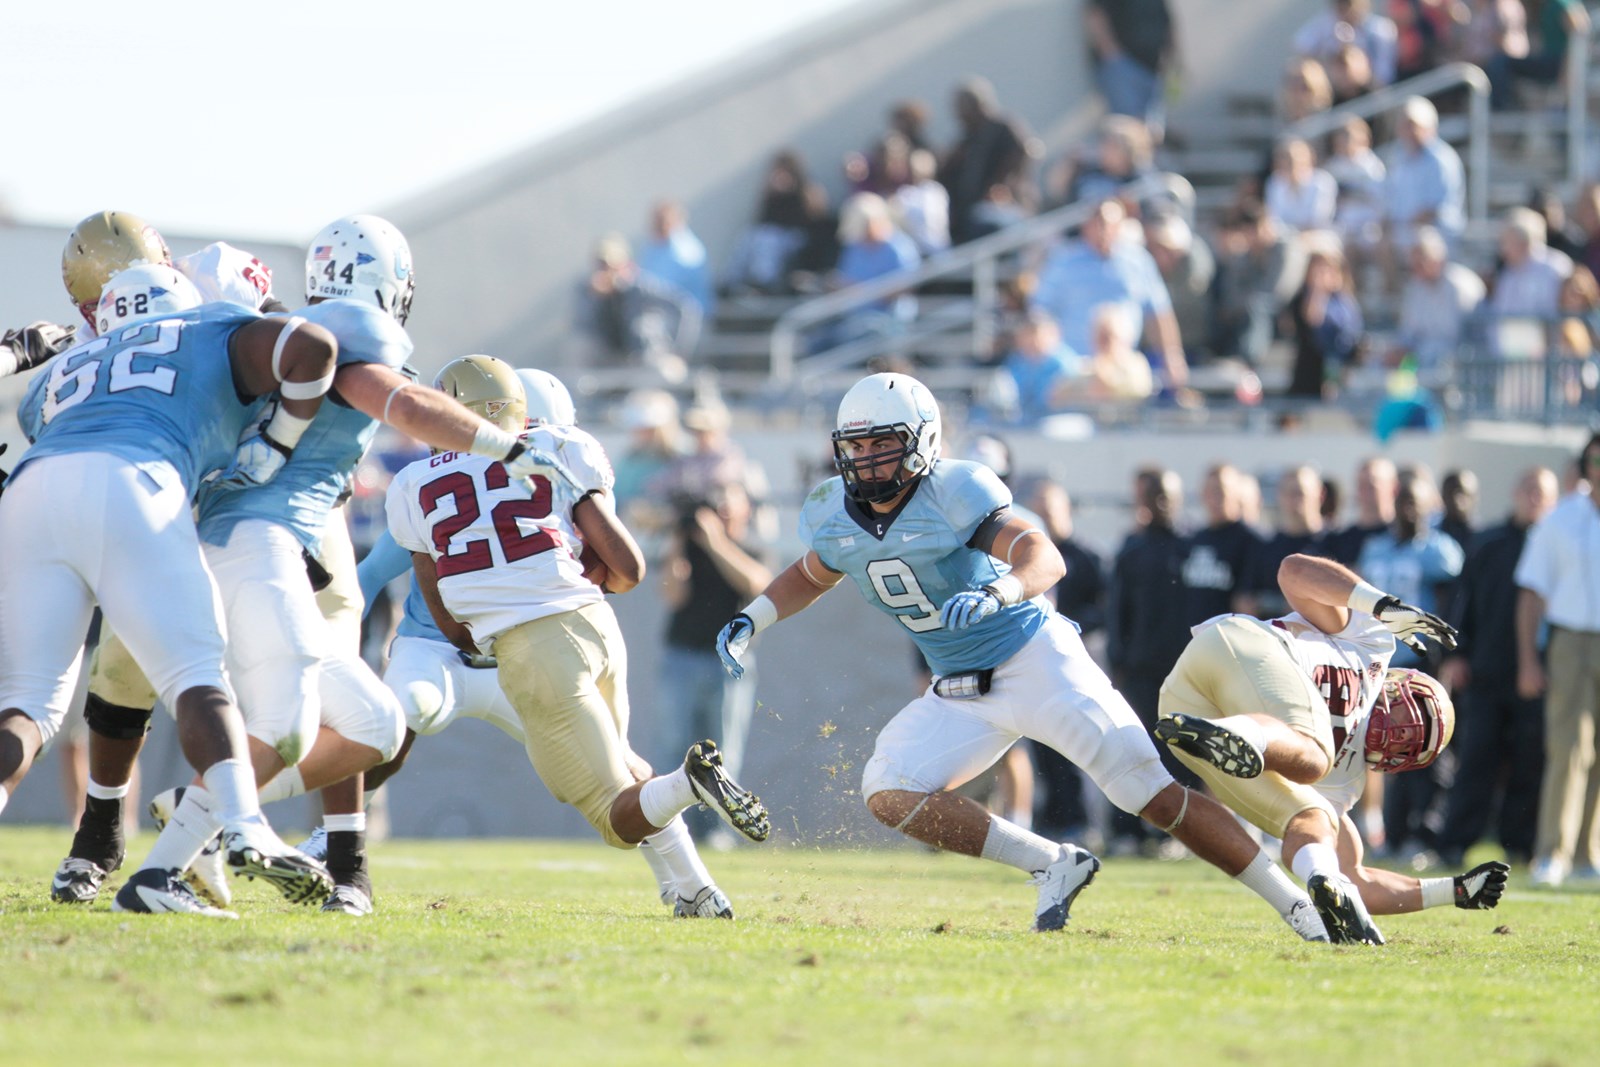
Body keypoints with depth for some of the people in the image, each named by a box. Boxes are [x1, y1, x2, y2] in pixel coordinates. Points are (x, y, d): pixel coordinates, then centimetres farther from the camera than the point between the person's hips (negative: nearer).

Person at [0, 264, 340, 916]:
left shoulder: (55, 378, 40)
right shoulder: (216, 335, 27)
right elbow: (311, 347, 13)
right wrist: (276, 445, 22)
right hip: (129, 490, -3)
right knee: (194, 674, 1)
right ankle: (245, 832, -20)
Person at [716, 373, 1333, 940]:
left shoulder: (955, 493, -21)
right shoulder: (831, 517, -2)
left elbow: (1045, 559, -35)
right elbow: (810, 576, 22)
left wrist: (994, 594, -55)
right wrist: (750, 621, 6)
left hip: (1037, 663, -6)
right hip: (960, 693, 6)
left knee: (1159, 798, -11)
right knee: (888, 795, -16)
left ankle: (1298, 907, -3)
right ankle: (1052, 865, -6)